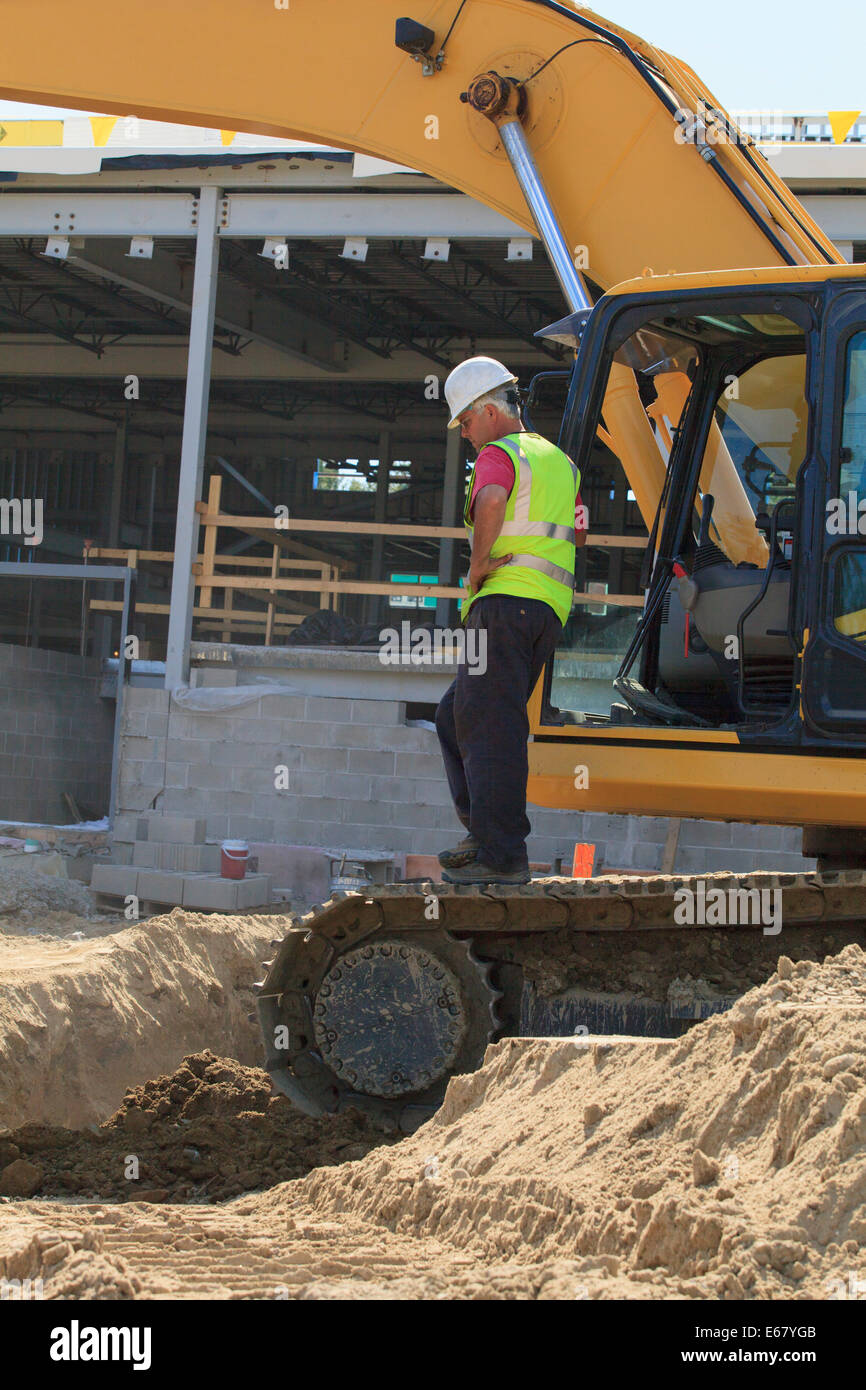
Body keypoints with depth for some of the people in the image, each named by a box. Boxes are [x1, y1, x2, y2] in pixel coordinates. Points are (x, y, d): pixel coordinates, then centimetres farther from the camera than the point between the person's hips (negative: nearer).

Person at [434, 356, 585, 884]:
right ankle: (485, 831, 11)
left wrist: (479, 564, -15)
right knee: (455, 716, 16)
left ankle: (502, 855, -13)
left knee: (491, 724, -9)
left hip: (506, 598, -9)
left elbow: (491, 502, -26)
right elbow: (579, 537, 24)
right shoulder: (559, 460, 24)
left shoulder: (498, 454, -2)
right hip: (550, 607, 9)